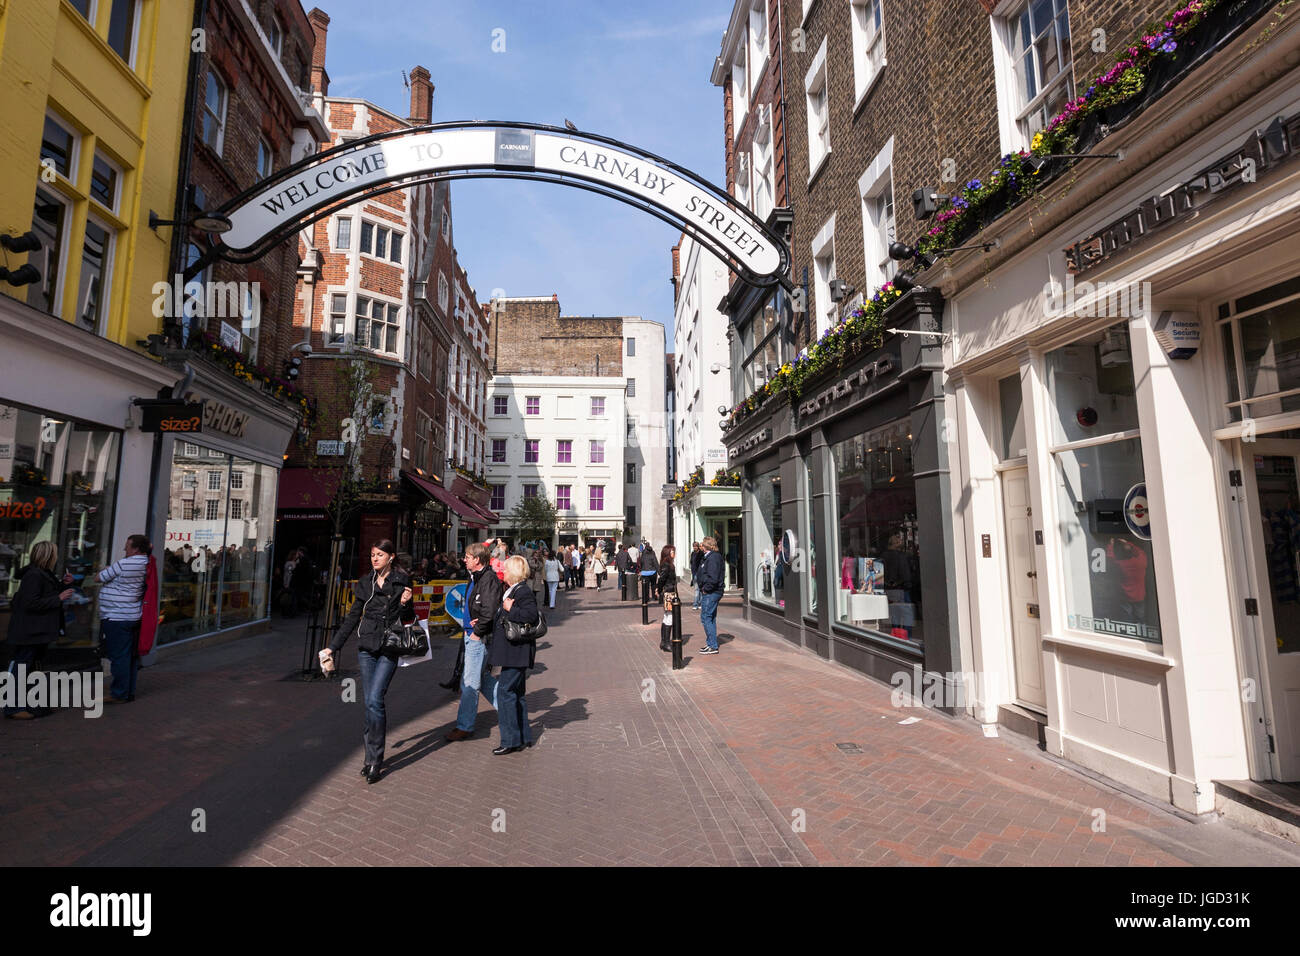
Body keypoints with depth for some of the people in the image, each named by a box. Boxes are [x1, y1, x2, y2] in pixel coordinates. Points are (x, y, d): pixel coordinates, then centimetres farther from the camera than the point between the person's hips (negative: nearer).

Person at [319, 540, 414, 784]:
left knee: (374, 700, -12)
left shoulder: (402, 581, -3)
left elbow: (409, 619, 2)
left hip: (389, 648, -4)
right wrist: (334, 646, 12)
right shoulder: (365, 584, 8)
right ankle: (372, 756, 19)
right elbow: (353, 617, 13)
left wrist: (405, 603, -18)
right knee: (370, 702, 7)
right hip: (366, 647, 4)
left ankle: (375, 759, 0)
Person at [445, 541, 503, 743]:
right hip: (472, 635, 10)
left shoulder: (489, 579, -18)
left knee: (470, 682, -1)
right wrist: (471, 622, 4)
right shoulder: (475, 577, 13)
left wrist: (477, 633, -16)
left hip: (479, 638, -10)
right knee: (482, 677, 18)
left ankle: (465, 726, 9)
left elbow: (489, 611, -24)